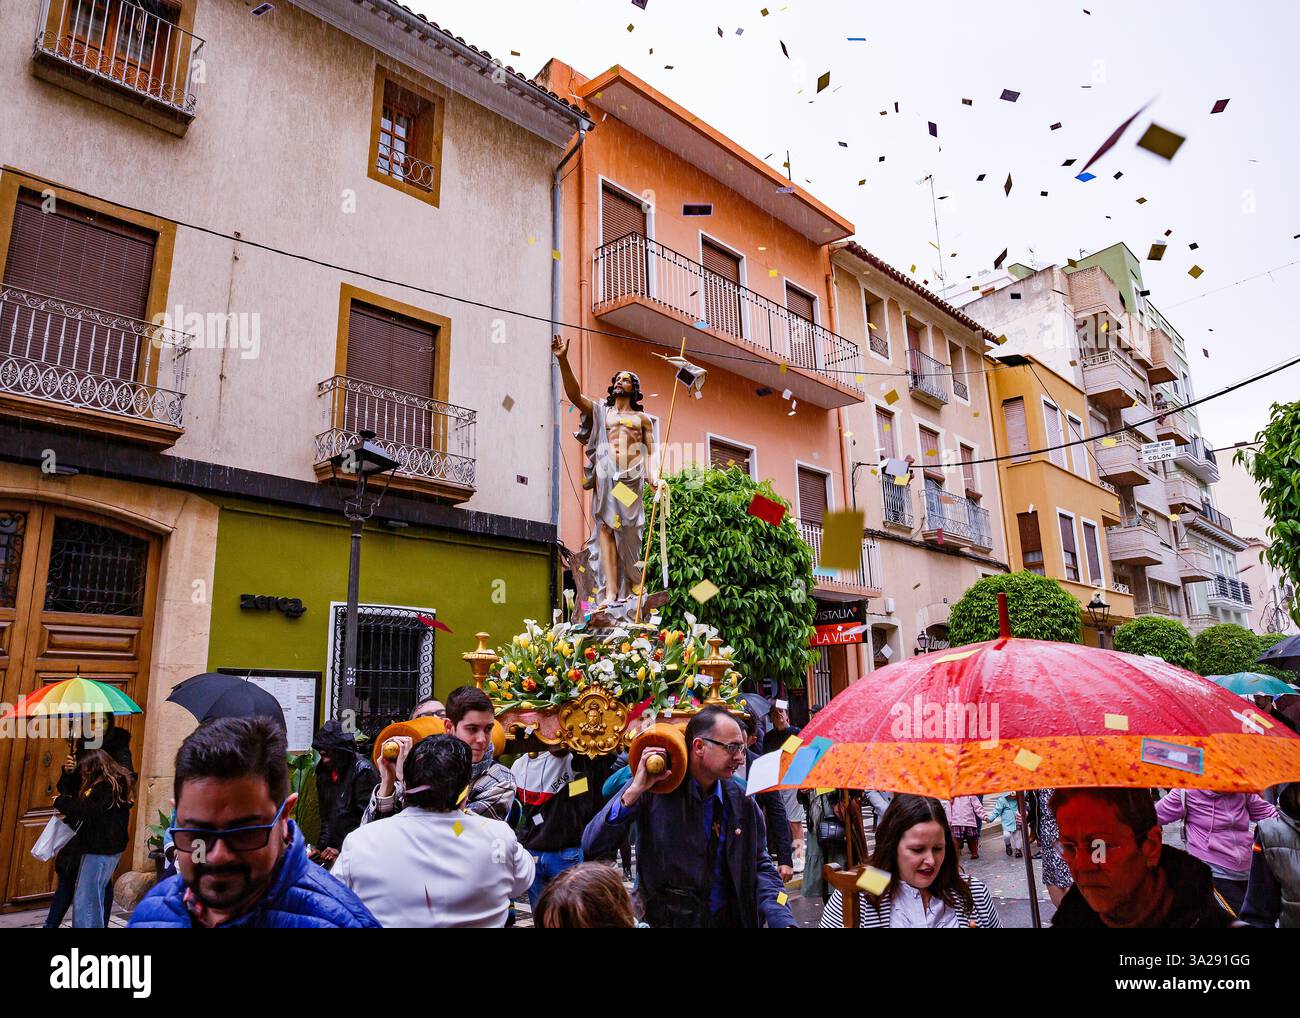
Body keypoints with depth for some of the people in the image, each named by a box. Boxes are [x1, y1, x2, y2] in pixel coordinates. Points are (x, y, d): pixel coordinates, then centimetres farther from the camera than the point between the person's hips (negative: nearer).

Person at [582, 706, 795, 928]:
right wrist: (634, 792, -28)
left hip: (728, 920, 3)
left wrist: (783, 921, -13)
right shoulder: (651, 789, -13)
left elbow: (760, 868, 3)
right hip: (662, 920, -3)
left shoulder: (742, 799, -3)